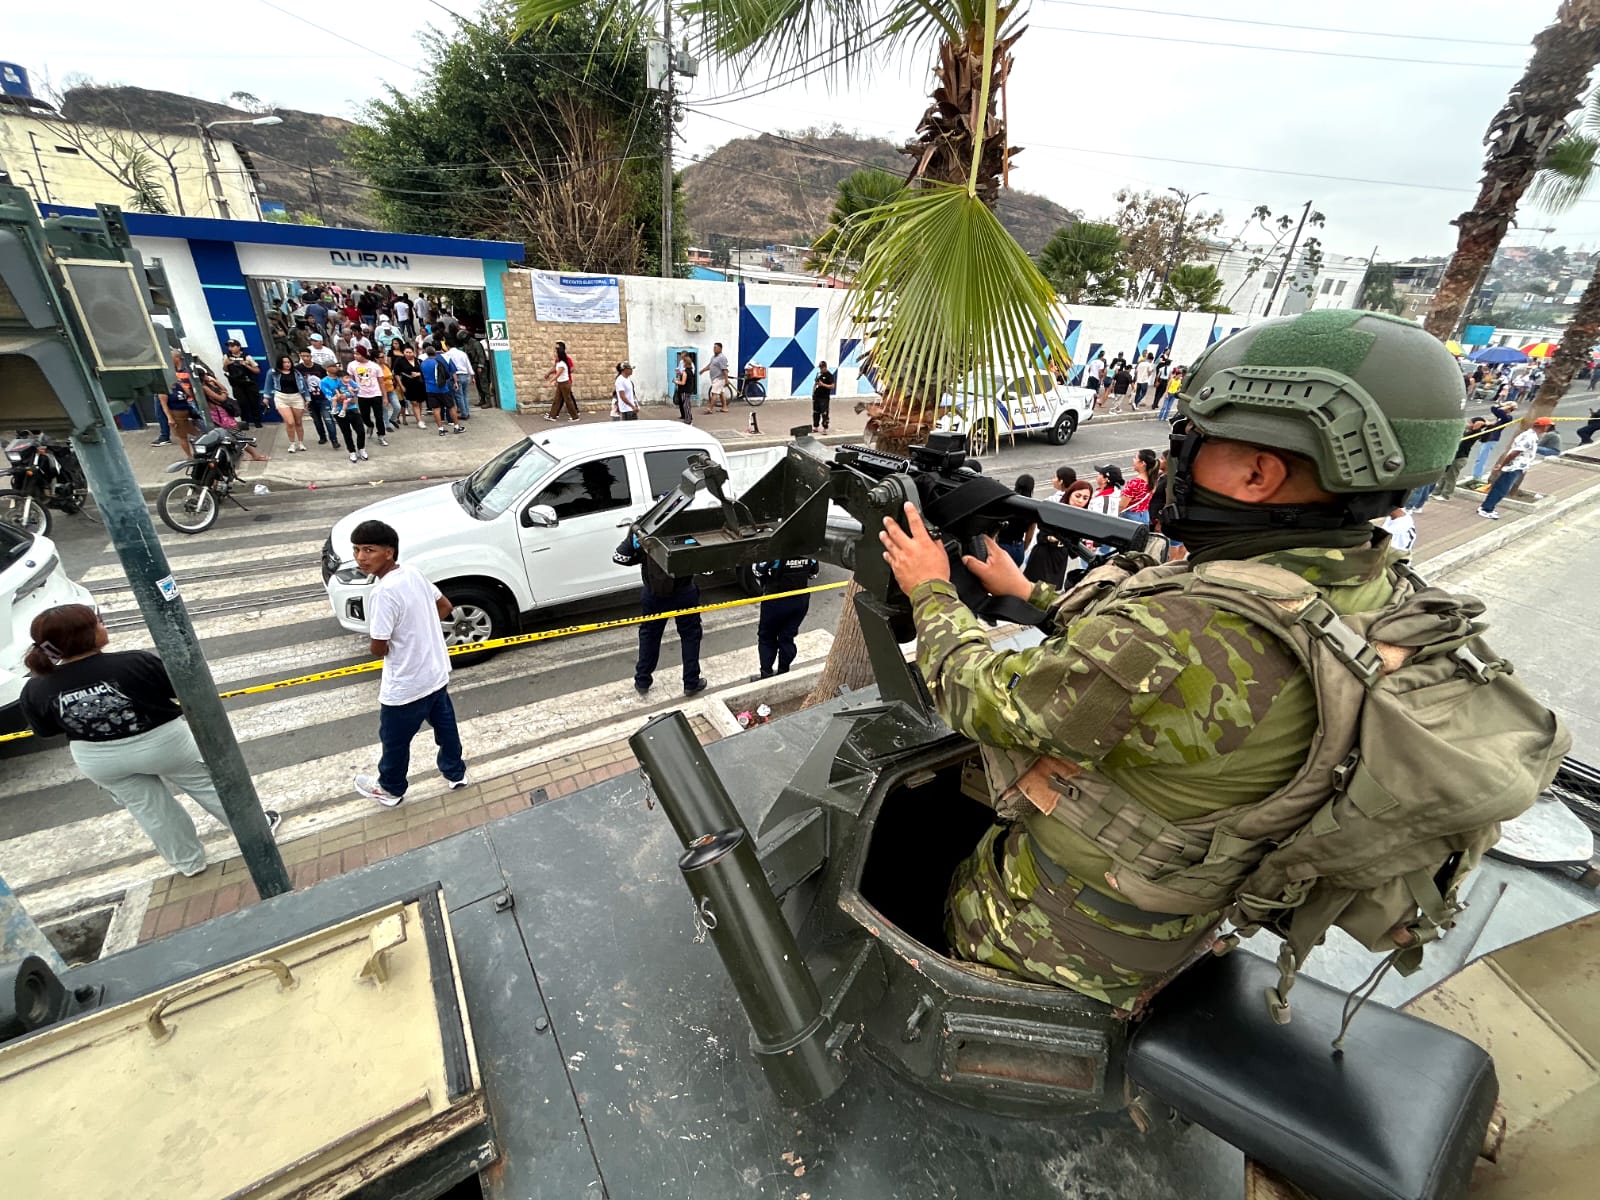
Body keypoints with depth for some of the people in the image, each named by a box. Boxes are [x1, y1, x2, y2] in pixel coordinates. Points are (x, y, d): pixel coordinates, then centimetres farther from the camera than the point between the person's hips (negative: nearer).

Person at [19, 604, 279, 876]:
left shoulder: (36, 691, -15)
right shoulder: (136, 663, -28)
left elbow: (47, 731, 0)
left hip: (99, 760, 4)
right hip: (165, 742, -3)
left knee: (147, 808, 21)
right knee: (207, 784, 18)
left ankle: (188, 861, 37)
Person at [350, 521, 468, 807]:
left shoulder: (383, 592, -28)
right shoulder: (414, 573, -4)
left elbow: (378, 649, -22)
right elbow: (445, 606, 11)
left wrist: (394, 642, 0)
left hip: (406, 685, -7)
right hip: (436, 673, 8)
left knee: (394, 739, 18)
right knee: (444, 725, 25)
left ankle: (390, 789, 42)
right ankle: (455, 773, 45)